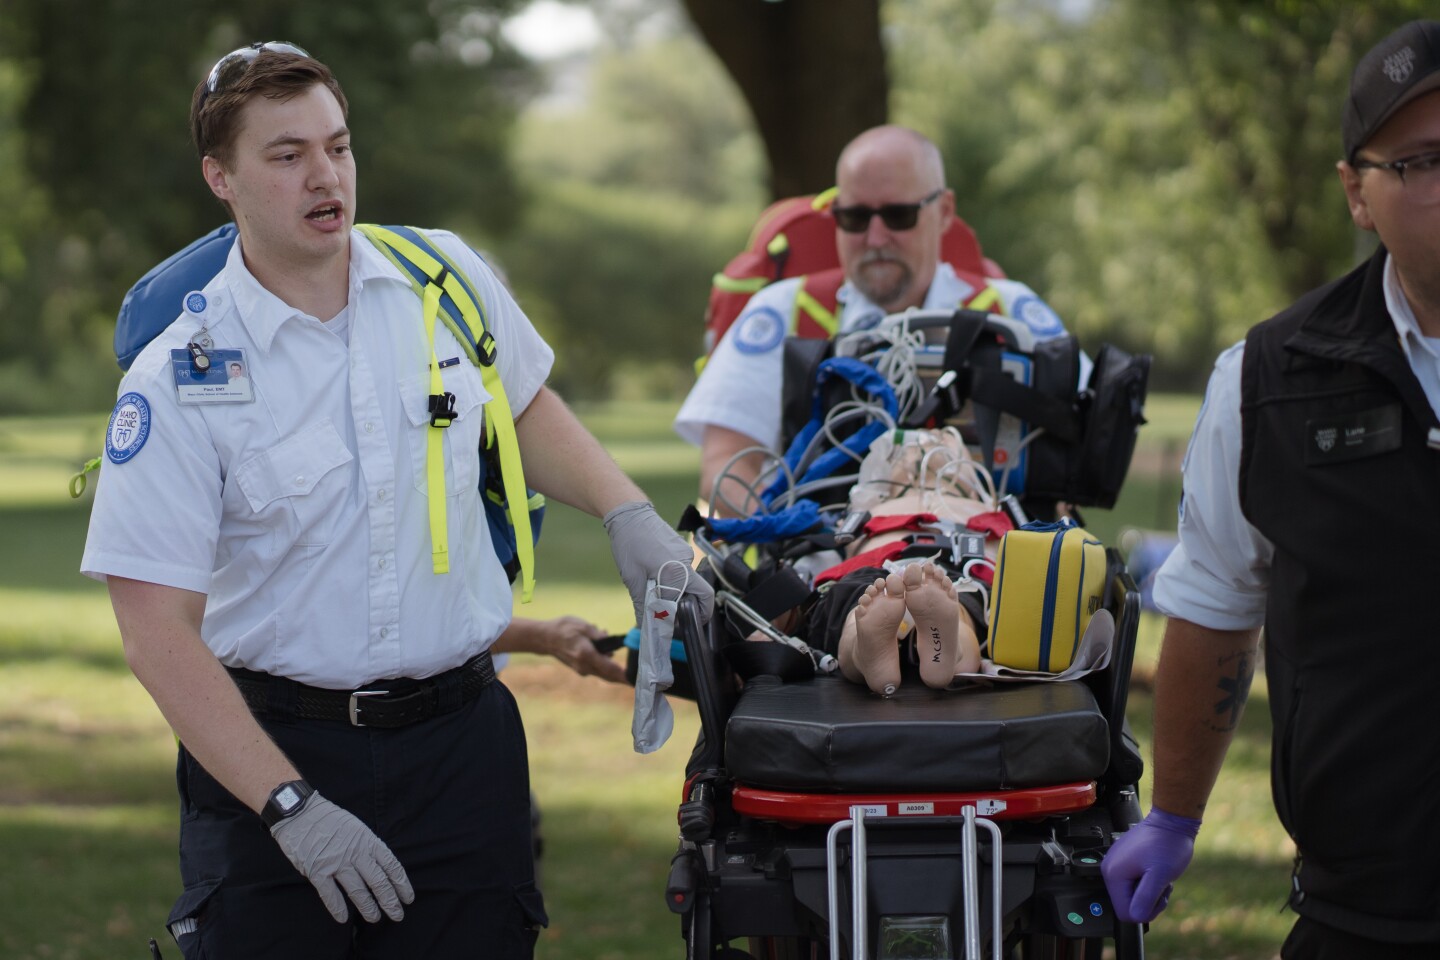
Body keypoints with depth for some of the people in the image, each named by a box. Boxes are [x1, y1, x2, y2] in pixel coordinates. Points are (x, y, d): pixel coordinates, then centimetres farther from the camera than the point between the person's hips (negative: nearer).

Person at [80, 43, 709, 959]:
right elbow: (158, 631, -12)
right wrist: (293, 807, -18)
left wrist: (630, 514, 5)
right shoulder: (177, 381, -9)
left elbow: (526, 410, 23)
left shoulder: (448, 278, 2)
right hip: (268, 744, -2)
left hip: (461, 740, 3)